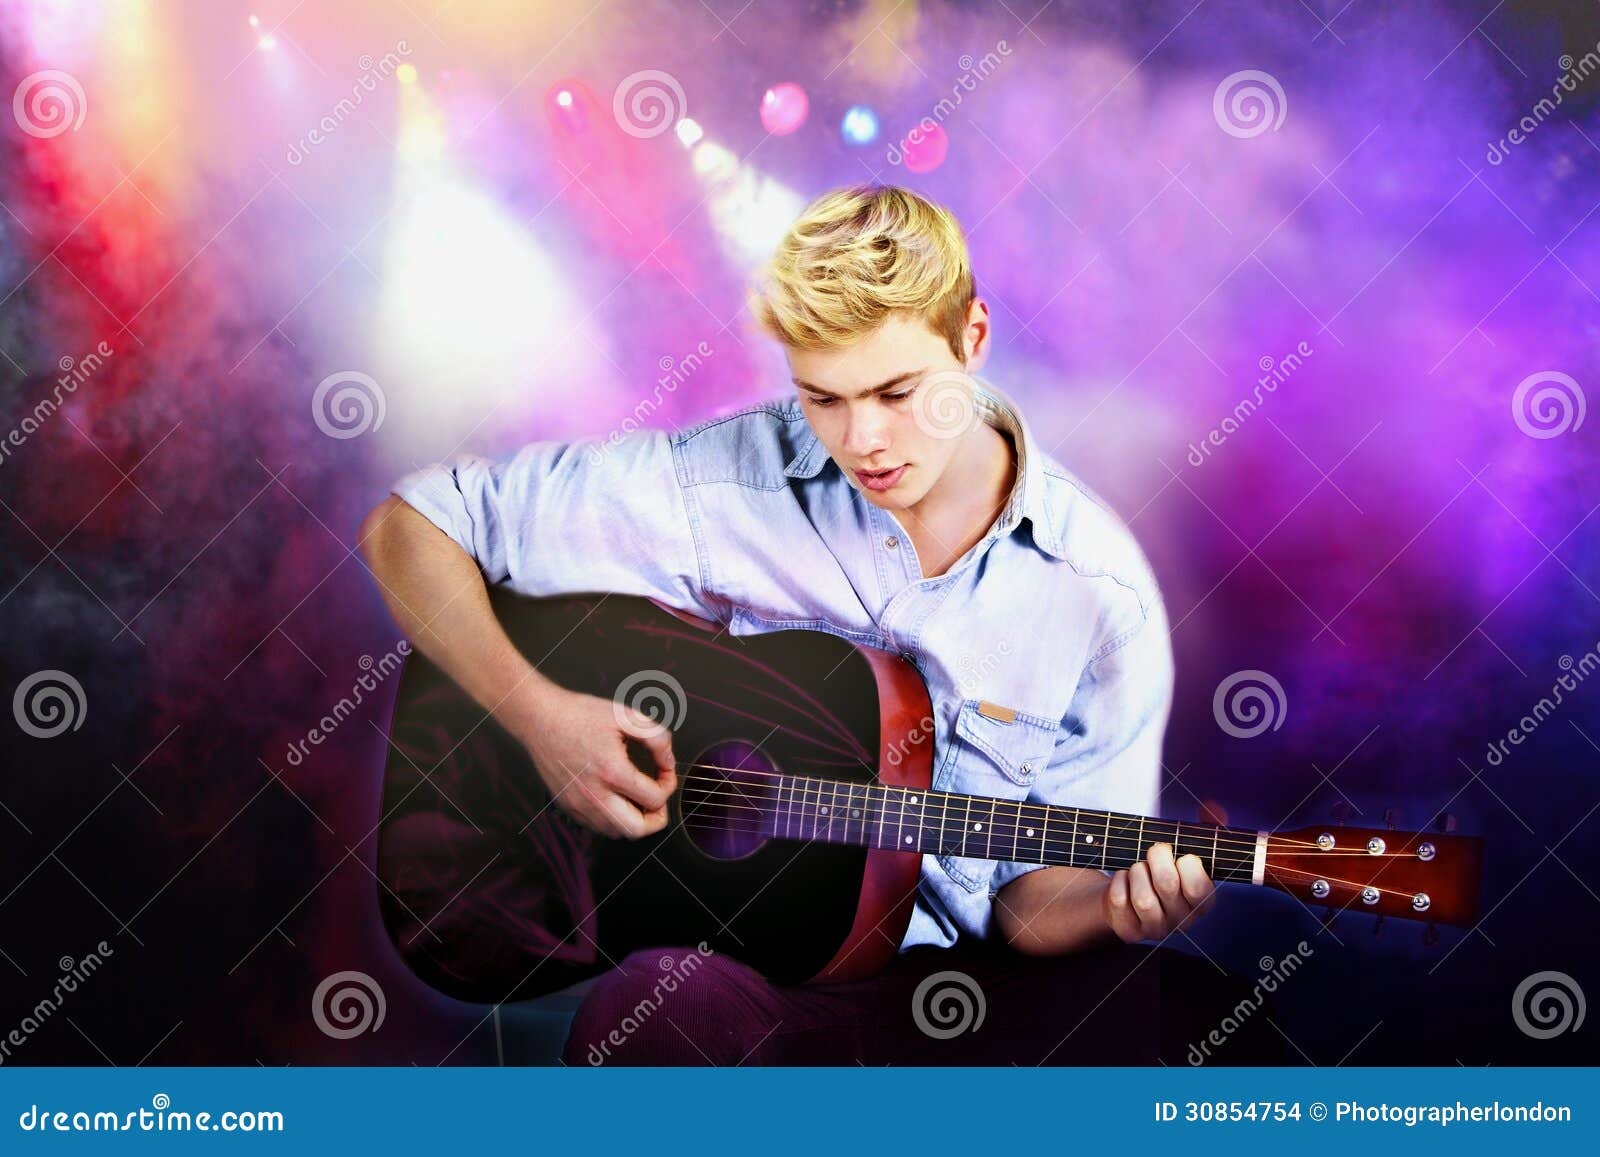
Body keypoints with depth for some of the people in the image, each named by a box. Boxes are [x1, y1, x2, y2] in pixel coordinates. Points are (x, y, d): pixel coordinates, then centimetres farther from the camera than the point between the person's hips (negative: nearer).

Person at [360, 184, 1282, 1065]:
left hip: (953, 975, 2)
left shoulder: (1101, 592, -5)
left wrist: (1119, 904, -22)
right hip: (722, 963, -1)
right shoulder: (722, 483, -8)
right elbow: (407, 526, -1)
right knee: (642, 1011, -38)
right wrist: (540, 714, -15)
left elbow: (1031, 898, 2)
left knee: (1201, 1015, -28)